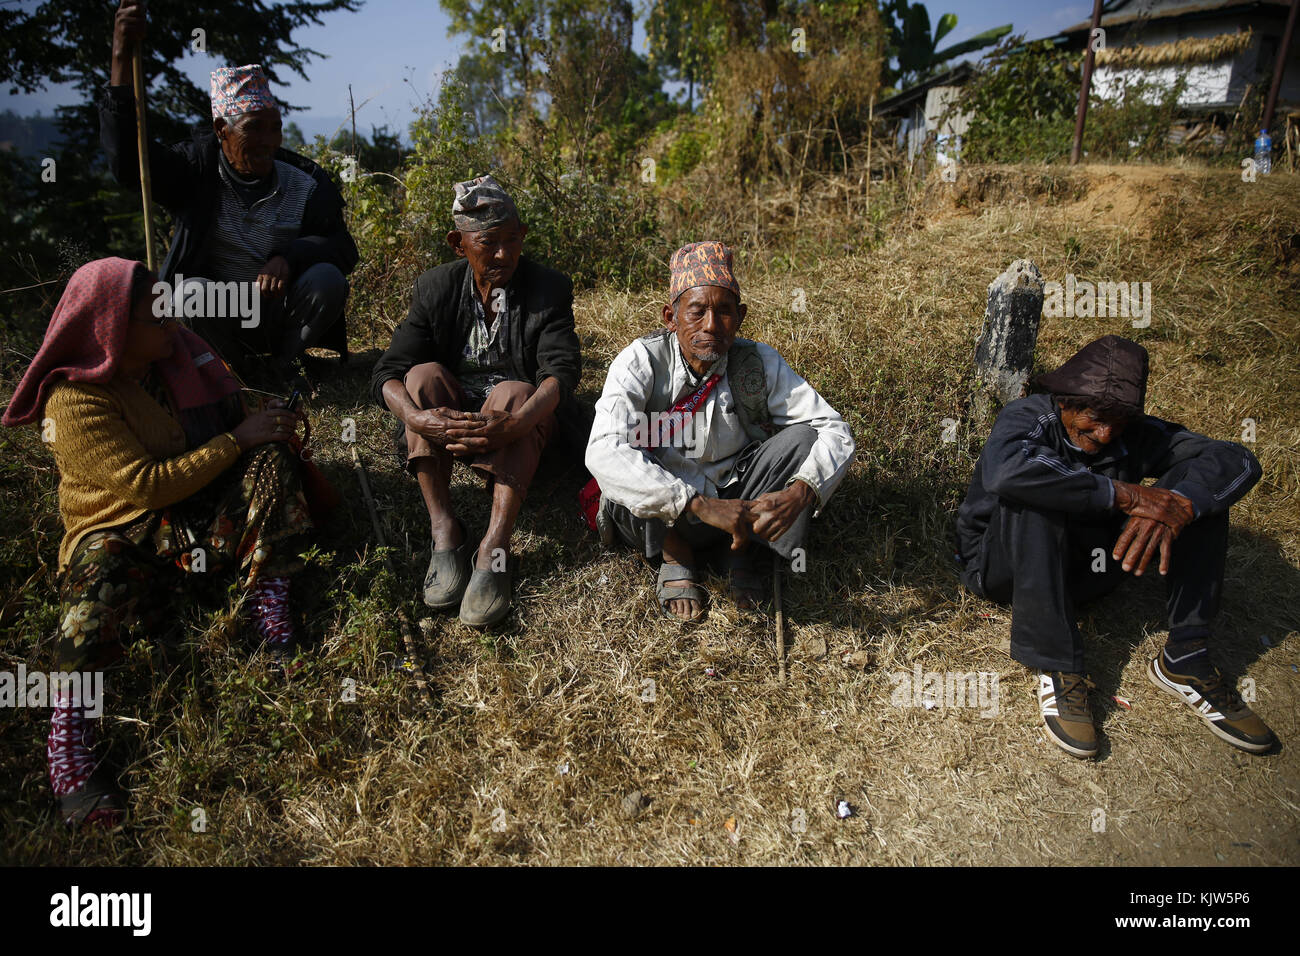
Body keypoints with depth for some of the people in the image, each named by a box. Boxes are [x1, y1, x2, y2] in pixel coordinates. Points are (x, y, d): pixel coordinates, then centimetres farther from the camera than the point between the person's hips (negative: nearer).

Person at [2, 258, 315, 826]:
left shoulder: (175, 353, 2)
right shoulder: (76, 400, -16)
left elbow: (227, 423, 12)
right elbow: (147, 486, -23)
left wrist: (268, 427, -9)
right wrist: (237, 440, -23)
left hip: (200, 506, 5)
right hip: (122, 527, -5)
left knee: (271, 457, -19)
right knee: (104, 569, -37)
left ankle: (270, 602, -25)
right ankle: (67, 717, -34)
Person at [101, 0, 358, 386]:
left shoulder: (307, 185, -1)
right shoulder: (197, 169, -2)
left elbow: (343, 248, -6)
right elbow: (127, 160, -18)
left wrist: (289, 257, -27)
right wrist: (122, 57, -24)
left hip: (281, 318, 1)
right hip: (219, 320, -1)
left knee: (328, 277, -25)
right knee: (194, 292, -32)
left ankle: (283, 362, -5)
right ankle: (247, 369, -7)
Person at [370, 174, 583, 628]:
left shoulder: (549, 288, -5)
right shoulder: (436, 288, 0)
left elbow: (561, 370, -22)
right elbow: (387, 371, -9)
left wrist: (515, 424, -43)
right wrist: (414, 416, -34)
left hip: (525, 413, -2)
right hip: (449, 416, 2)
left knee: (513, 391, -33)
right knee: (424, 373, -26)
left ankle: (494, 548, -43)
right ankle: (444, 530, -31)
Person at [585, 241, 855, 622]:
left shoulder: (760, 363, -11)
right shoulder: (642, 362, -19)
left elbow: (836, 432, -15)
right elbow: (603, 451, -34)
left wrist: (798, 494, -37)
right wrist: (701, 505, -43)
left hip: (738, 500, 2)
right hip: (661, 520, -2)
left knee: (803, 437, -20)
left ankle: (741, 552, -3)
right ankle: (676, 555, -5)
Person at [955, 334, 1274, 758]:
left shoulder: (1133, 433, -6)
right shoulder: (1030, 418, -20)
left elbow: (1237, 460, -14)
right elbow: (1004, 470, -45)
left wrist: (1178, 505, -36)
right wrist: (1123, 495, -39)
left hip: (1082, 569, 5)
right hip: (1003, 564, -4)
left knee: (1196, 487, -11)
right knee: (1035, 495, -37)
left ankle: (1185, 659, -14)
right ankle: (1057, 666, -31)